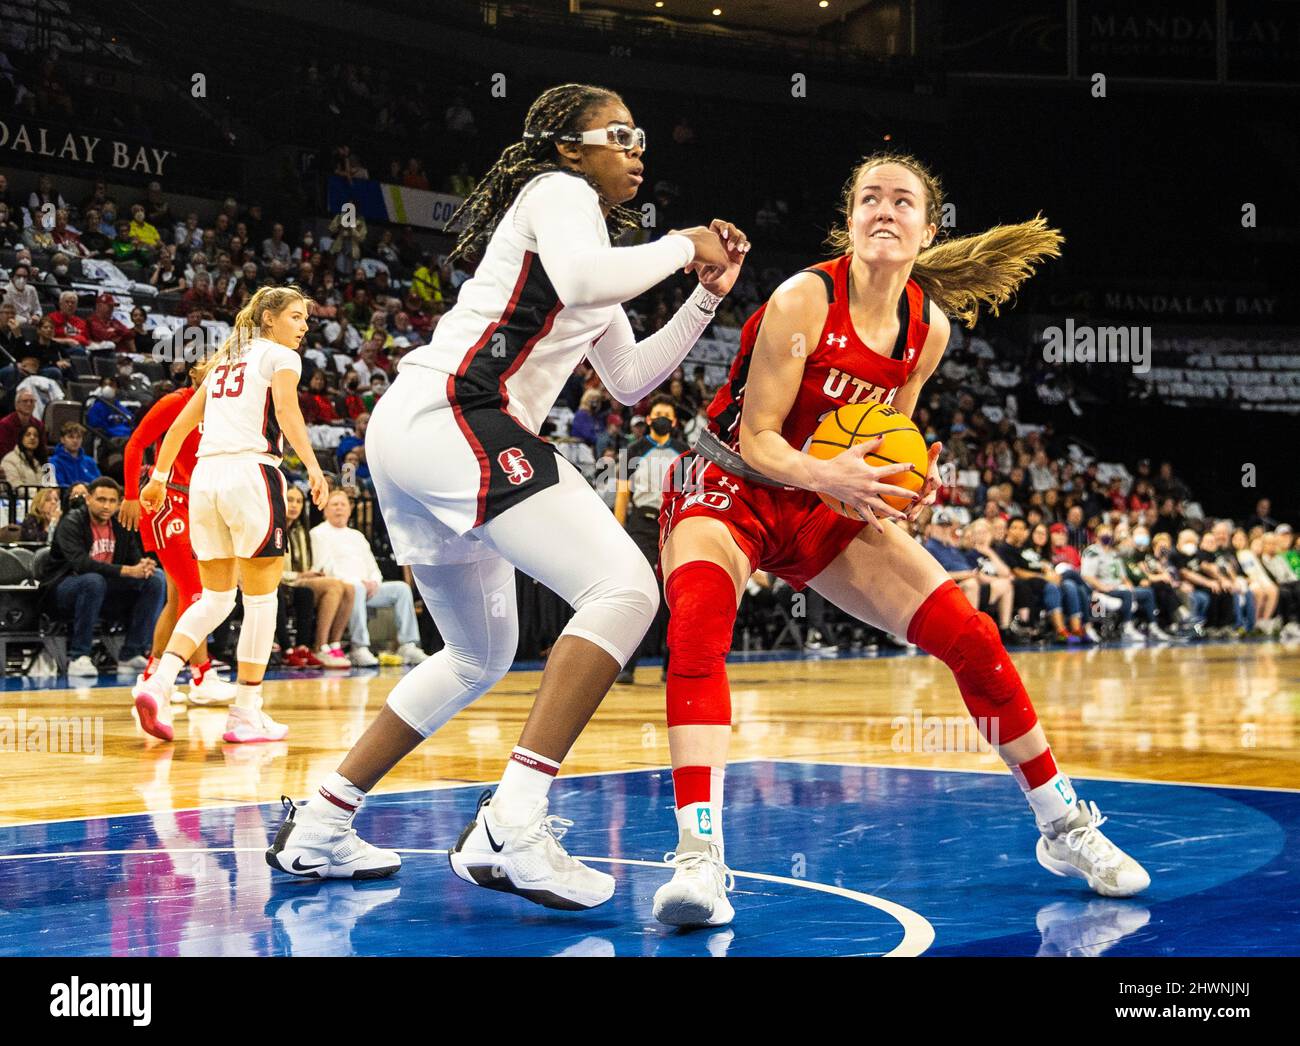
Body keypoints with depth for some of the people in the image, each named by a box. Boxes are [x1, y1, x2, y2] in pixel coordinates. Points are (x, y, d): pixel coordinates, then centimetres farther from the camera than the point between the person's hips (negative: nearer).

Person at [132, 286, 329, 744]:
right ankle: (246, 713, 2)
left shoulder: (225, 361, 24)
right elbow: (287, 412, -14)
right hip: (251, 470, -7)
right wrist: (313, 467, -23)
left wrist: (160, 476, 29)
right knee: (260, 598, 1)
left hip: (205, 475, 7)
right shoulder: (280, 356, 5)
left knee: (215, 597, 14)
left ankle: (159, 682, -6)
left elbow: (182, 422, 23)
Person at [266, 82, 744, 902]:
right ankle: (512, 827, -27)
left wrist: (707, 297, 21)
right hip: (454, 415, -11)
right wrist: (679, 246, -6)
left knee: (481, 656, 22)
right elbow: (580, 280, -21)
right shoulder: (560, 191, 2)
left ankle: (319, 829, 22)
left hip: (411, 434, 11)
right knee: (625, 588, -18)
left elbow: (629, 380, 29)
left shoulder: (588, 227, 31)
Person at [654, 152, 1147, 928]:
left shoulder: (929, 327, -2)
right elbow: (757, 437, -19)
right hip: (729, 487, -5)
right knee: (698, 629, -36)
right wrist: (825, 475, -39)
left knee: (971, 638, -3)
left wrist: (904, 487, -13)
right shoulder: (805, 299, -20)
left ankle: (1065, 830, 14)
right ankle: (700, 856, -40)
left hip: (822, 507, 5)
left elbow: (885, 436, 10)